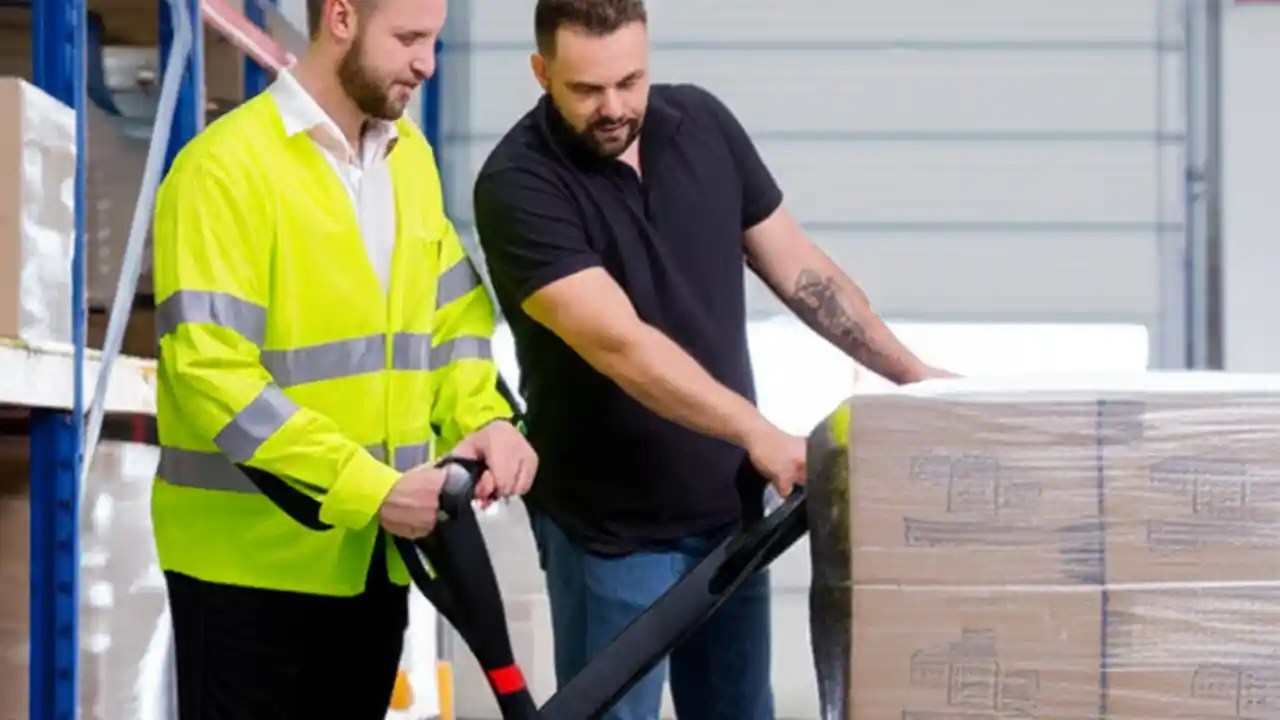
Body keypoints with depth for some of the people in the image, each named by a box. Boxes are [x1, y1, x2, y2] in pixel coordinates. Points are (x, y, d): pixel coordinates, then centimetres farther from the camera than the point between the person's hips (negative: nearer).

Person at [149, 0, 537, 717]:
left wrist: (485, 419, -8)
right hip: (254, 554, -7)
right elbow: (210, 373, -21)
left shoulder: (410, 154, 8)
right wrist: (370, 488, -25)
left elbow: (454, 313, 14)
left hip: (374, 553, 7)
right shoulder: (227, 167, -15)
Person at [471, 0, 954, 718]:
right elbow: (620, 344, -29)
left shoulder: (702, 123, -1)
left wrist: (913, 373, 4)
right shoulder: (519, 184, -19)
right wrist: (758, 432, -36)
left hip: (731, 504, 5)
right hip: (608, 524, -5)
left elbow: (796, 264, 8)